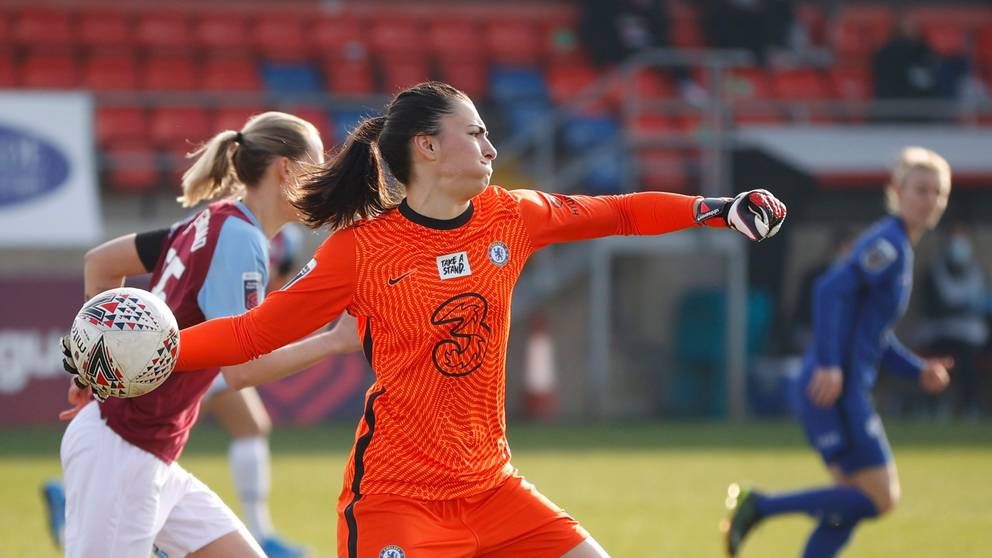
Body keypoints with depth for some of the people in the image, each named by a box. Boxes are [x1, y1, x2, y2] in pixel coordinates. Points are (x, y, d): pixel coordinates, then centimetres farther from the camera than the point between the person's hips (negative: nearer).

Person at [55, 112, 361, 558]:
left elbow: (100, 261, 20)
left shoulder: (208, 223, 11)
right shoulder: (238, 237, -15)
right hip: (119, 451, -10)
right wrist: (335, 340, -16)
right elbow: (241, 367, -22)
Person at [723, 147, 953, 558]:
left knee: (849, 508, 11)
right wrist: (829, 365, -29)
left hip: (847, 390, 10)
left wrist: (918, 371, 17)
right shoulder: (888, 244, -12)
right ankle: (760, 506, -8)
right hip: (835, 387, -10)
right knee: (880, 497, -9)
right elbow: (832, 288, -24)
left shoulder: (900, 249, 19)